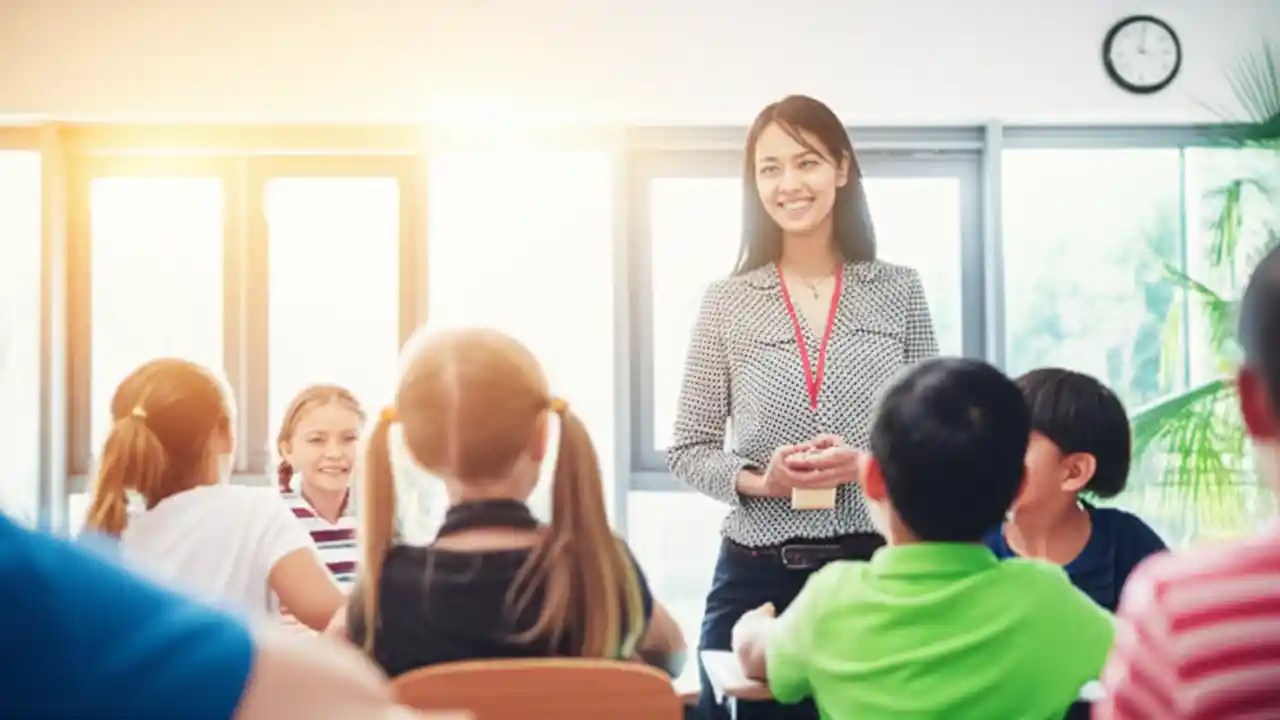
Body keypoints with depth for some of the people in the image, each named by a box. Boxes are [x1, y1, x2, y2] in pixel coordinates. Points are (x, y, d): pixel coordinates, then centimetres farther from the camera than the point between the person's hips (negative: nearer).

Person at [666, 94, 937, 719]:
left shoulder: (899, 291, 3)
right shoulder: (726, 303, 2)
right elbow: (687, 450, 4)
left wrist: (871, 463, -13)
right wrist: (758, 480, -14)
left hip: (877, 567, 0)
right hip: (758, 574, 0)